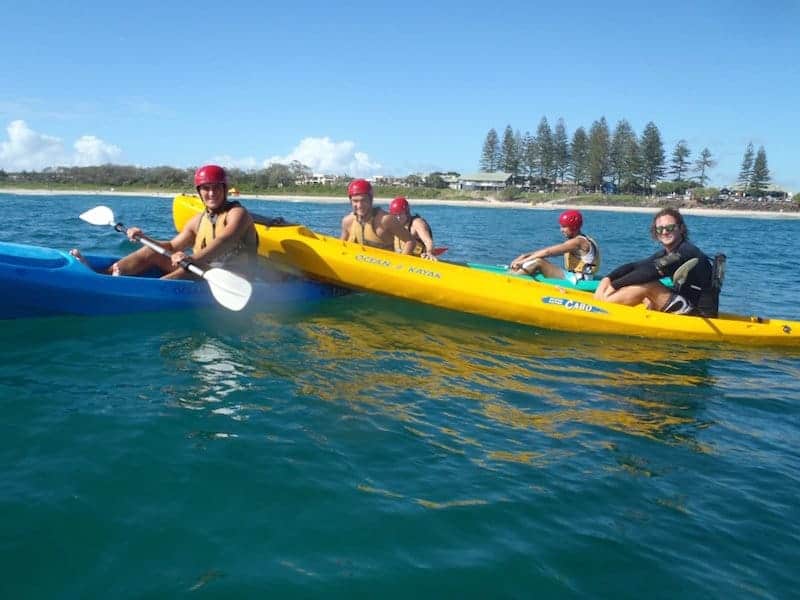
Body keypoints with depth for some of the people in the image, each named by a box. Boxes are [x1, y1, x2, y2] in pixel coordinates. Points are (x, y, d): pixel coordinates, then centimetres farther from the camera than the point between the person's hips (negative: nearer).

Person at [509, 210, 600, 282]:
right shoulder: (578, 240, 17)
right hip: (574, 277, 10)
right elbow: (549, 251, 12)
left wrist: (523, 260, -18)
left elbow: (548, 252, -19)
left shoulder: (578, 241, -14)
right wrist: (526, 256, 1)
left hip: (578, 281, -10)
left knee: (538, 262, -20)